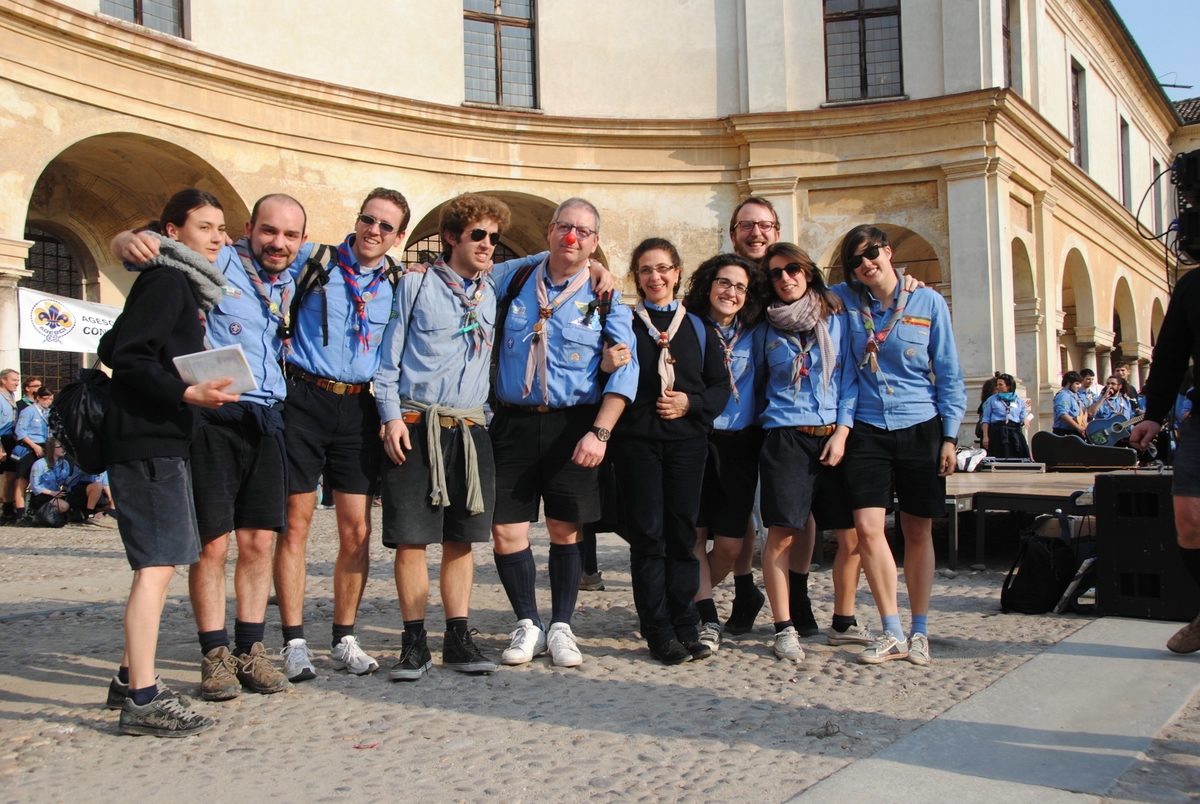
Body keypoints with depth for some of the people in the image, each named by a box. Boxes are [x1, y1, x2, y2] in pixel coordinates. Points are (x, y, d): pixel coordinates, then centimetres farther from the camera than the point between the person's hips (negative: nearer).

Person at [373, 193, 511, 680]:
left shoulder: (492, 293, 15)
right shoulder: (416, 285, 3)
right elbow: (389, 357, 1)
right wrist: (392, 416, -8)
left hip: (471, 429, 4)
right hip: (416, 426, -4)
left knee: (462, 539, 6)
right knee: (411, 537, -3)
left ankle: (458, 639, 14)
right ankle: (415, 643, 5)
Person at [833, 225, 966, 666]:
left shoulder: (928, 301, 1)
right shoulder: (846, 301, 3)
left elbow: (948, 373, 3)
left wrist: (950, 436, -2)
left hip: (920, 427, -1)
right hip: (868, 428, 1)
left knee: (918, 532, 6)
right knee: (868, 528, -10)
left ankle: (919, 632, 18)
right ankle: (892, 633, 1)